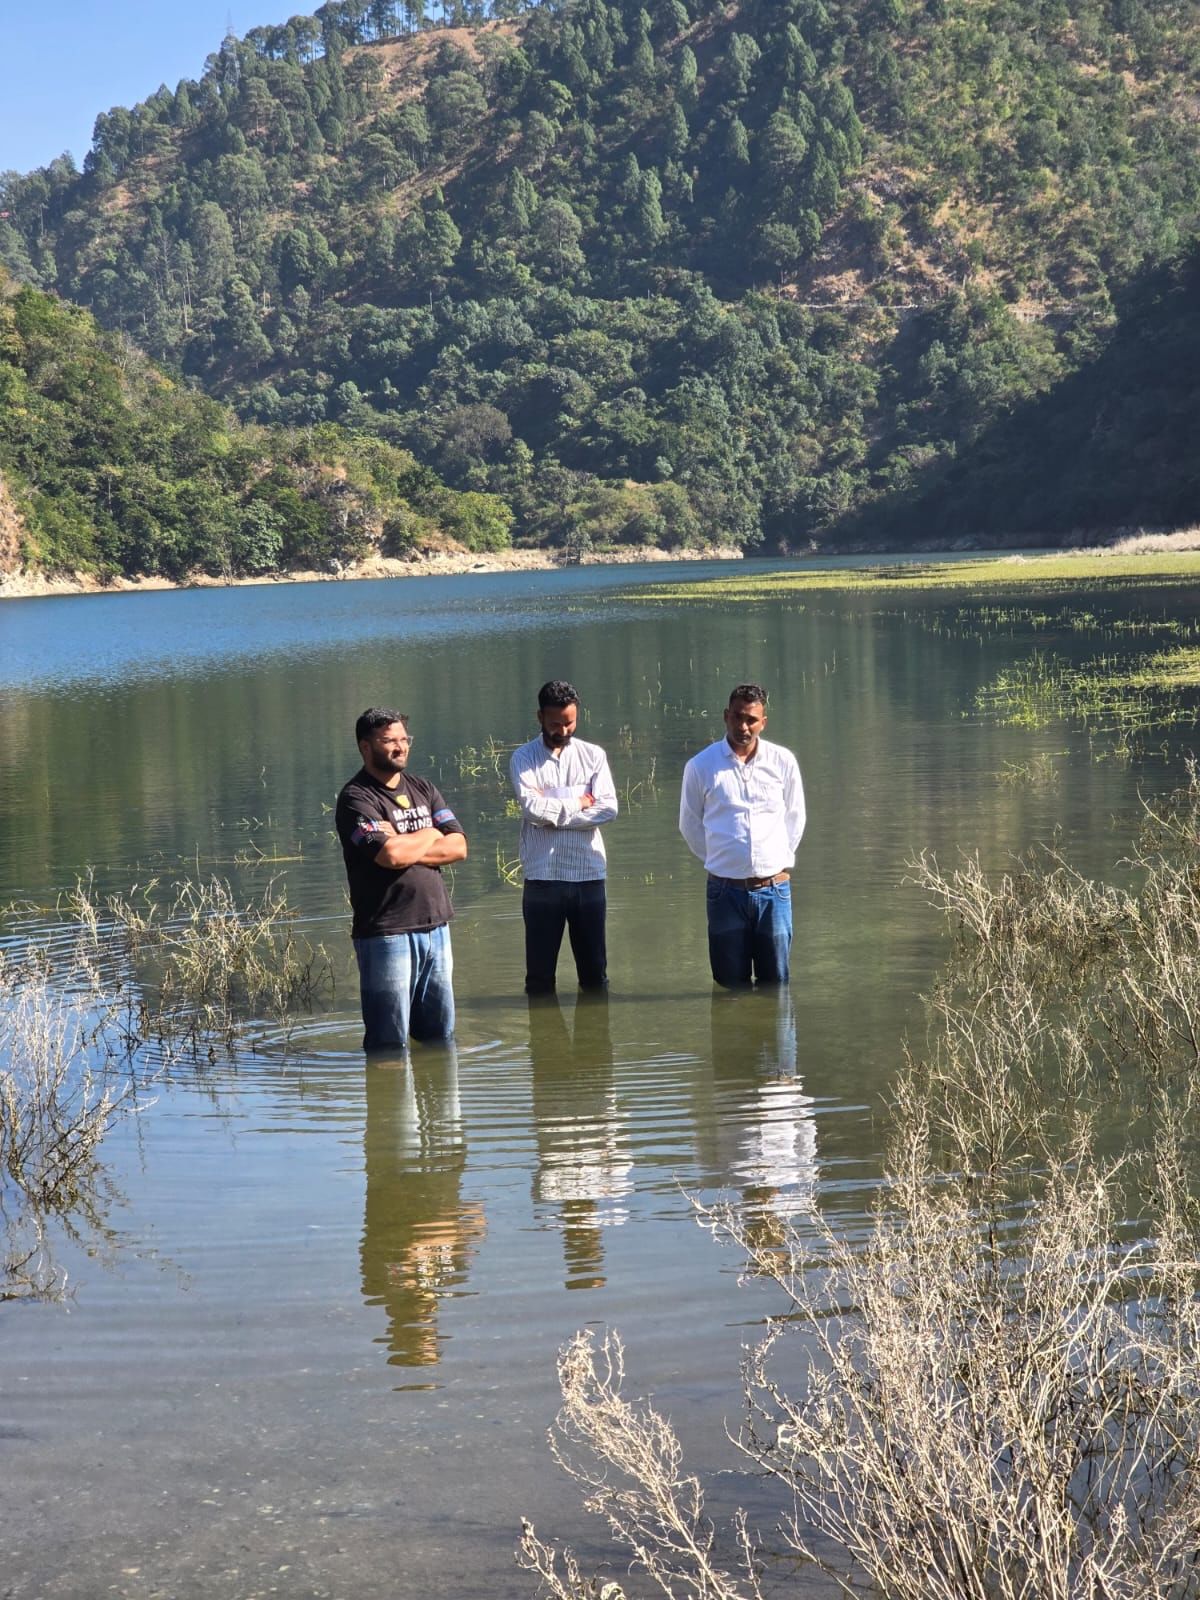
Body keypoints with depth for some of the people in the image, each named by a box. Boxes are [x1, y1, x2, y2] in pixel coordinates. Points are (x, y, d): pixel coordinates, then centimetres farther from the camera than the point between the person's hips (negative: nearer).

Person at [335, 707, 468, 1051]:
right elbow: (390, 855, -22)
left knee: (440, 1035, 12)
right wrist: (430, 835, -2)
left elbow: (458, 846, 5)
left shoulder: (423, 789, 15)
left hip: (435, 927, 7)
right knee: (390, 1045, -2)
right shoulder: (356, 799, -8)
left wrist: (406, 847, -10)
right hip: (386, 932, -7)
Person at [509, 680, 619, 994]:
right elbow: (531, 807, -15)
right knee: (540, 974, 4)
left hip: (589, 876, 2)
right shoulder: (523, 758, 1)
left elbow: (608, 808, -7)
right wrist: (577, 803, -5)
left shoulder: (594, 755, 7)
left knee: (595, 971, 9)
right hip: (542, 878, -2)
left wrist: (554, 810, -11)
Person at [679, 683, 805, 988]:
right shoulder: (701, 766, -2)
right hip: (726, 890, -1)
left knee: (775, 983, 7)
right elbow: (690, 824, 10)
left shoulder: (783, 762, 0)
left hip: (774, 887, 1)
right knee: (731, 985, 6)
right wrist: (717, 859, 8)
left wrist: (783, 861, 9)